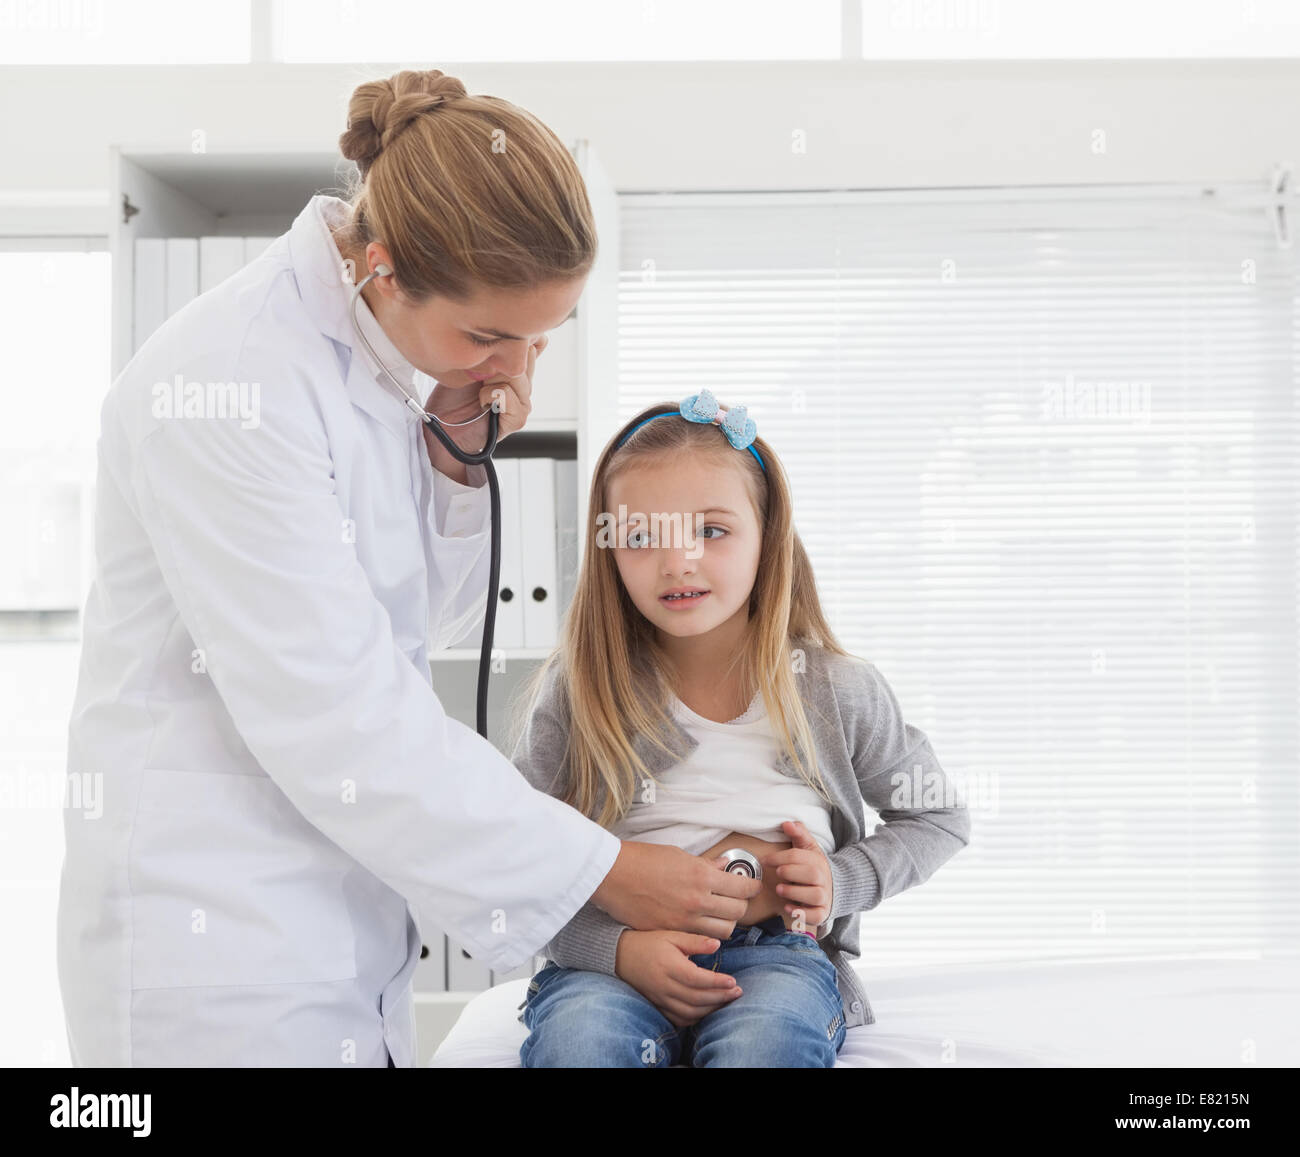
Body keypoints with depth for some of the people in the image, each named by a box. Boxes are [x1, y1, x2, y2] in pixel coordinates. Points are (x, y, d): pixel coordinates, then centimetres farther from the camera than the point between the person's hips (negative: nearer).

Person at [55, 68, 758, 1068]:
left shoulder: (386, 353, 2)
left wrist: (458, 462, -7)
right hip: (217, 942, -8)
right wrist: (600, 871, -18)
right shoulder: (229, 385, -23)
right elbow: (335, 717, -24)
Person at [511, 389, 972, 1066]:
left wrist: (844, 882, -1)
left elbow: (940, 816, 18)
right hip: (614, 954, 0)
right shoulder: (579, 692, 1)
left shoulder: (835, 689, 4)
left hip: (777, 950, 1)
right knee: (577, 1041, -36)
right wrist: (617, 946, -16)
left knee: (764, 1042, -36)